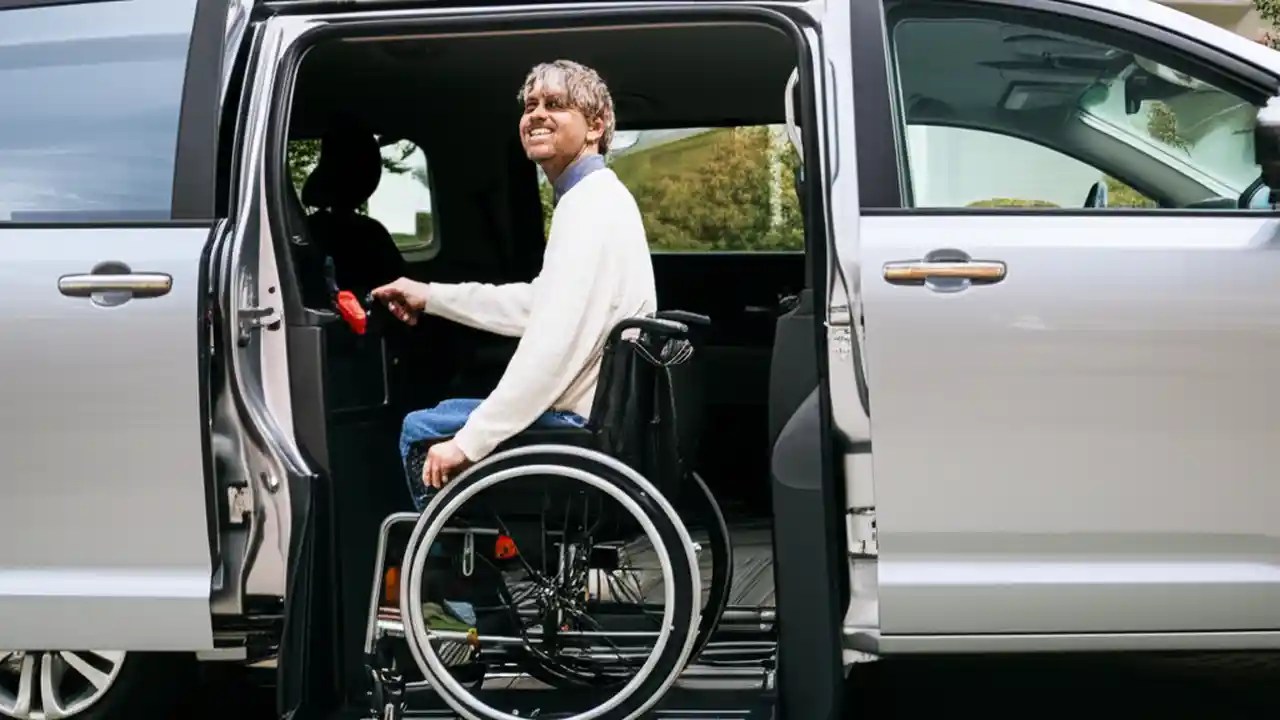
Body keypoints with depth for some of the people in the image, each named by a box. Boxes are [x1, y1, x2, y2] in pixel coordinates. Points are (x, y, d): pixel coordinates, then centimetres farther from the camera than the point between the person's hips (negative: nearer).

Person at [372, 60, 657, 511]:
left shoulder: (590, 206, -20)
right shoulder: (589, 198, 13)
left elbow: (556, 345, -28)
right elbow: (534, 305, 24)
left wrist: (469, 443, -24)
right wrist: (431, 296, 28)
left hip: (584, 427, -10)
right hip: (595, 416, 10)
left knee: (421, 432, -1)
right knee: (448, 413, 25)